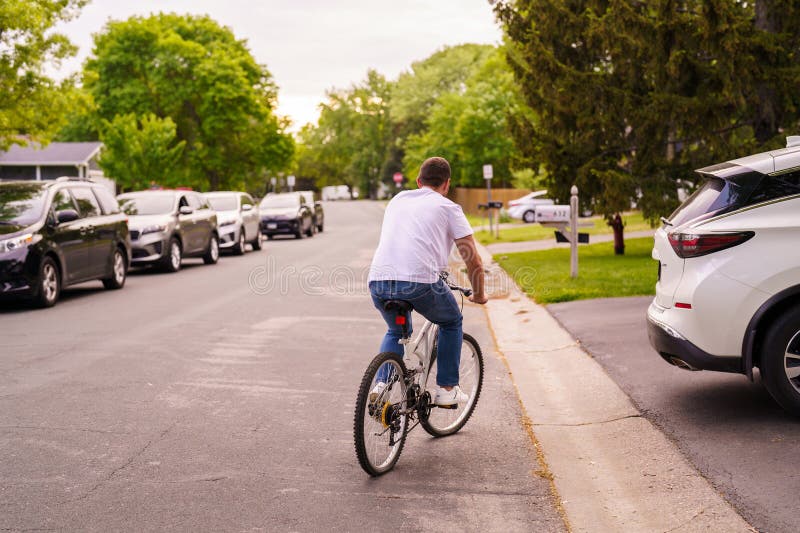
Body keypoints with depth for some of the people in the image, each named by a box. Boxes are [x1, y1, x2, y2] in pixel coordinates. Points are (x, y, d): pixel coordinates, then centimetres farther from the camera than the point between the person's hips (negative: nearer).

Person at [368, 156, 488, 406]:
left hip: (378, 281, 4)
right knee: (451, 323, 26)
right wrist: (478, 295, 26)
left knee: (396, 331, 32)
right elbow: (474, 261, 9)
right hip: (420, 281, -4)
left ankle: (381, 385, 12)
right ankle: (447, 389, 23)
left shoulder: (398, 200, 27)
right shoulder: (448, 208, 13)